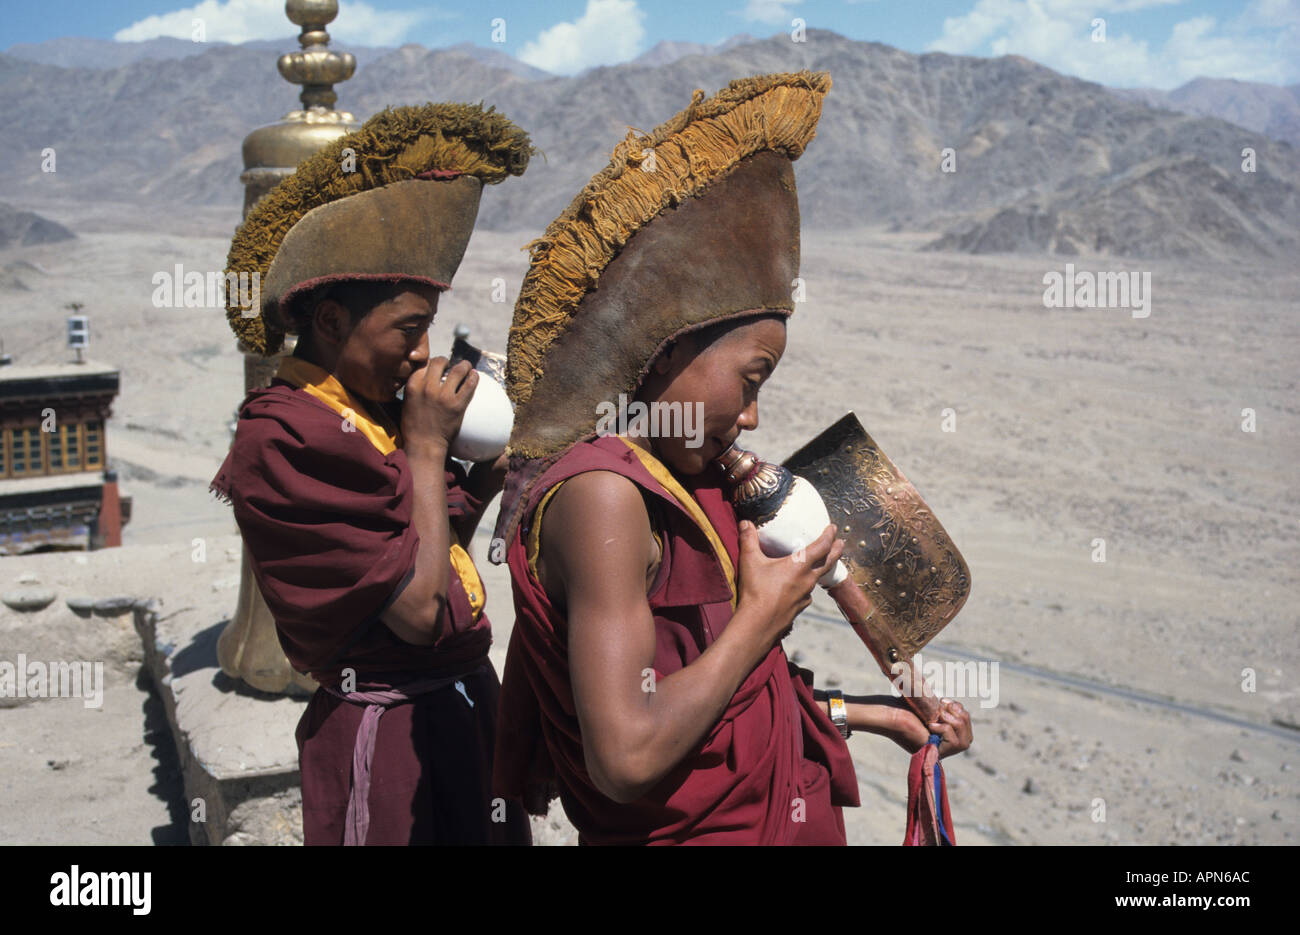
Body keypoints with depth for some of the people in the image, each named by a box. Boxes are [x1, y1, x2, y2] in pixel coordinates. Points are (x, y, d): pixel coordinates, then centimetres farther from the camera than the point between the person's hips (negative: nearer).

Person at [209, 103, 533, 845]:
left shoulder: (370, 413, 5)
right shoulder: (285, 441, -19)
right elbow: (418, 611, -23)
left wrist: (488, 475, -3)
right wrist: (427, 449, -16)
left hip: (463, 704, 8)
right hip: (388, 734, -8)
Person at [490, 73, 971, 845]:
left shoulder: (672, 488, 6)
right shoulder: (600, 493, -22)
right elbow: (627, 757, -28)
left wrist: (868, 713, 14)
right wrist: (763, 616, -17)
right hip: (696, 829, -9)